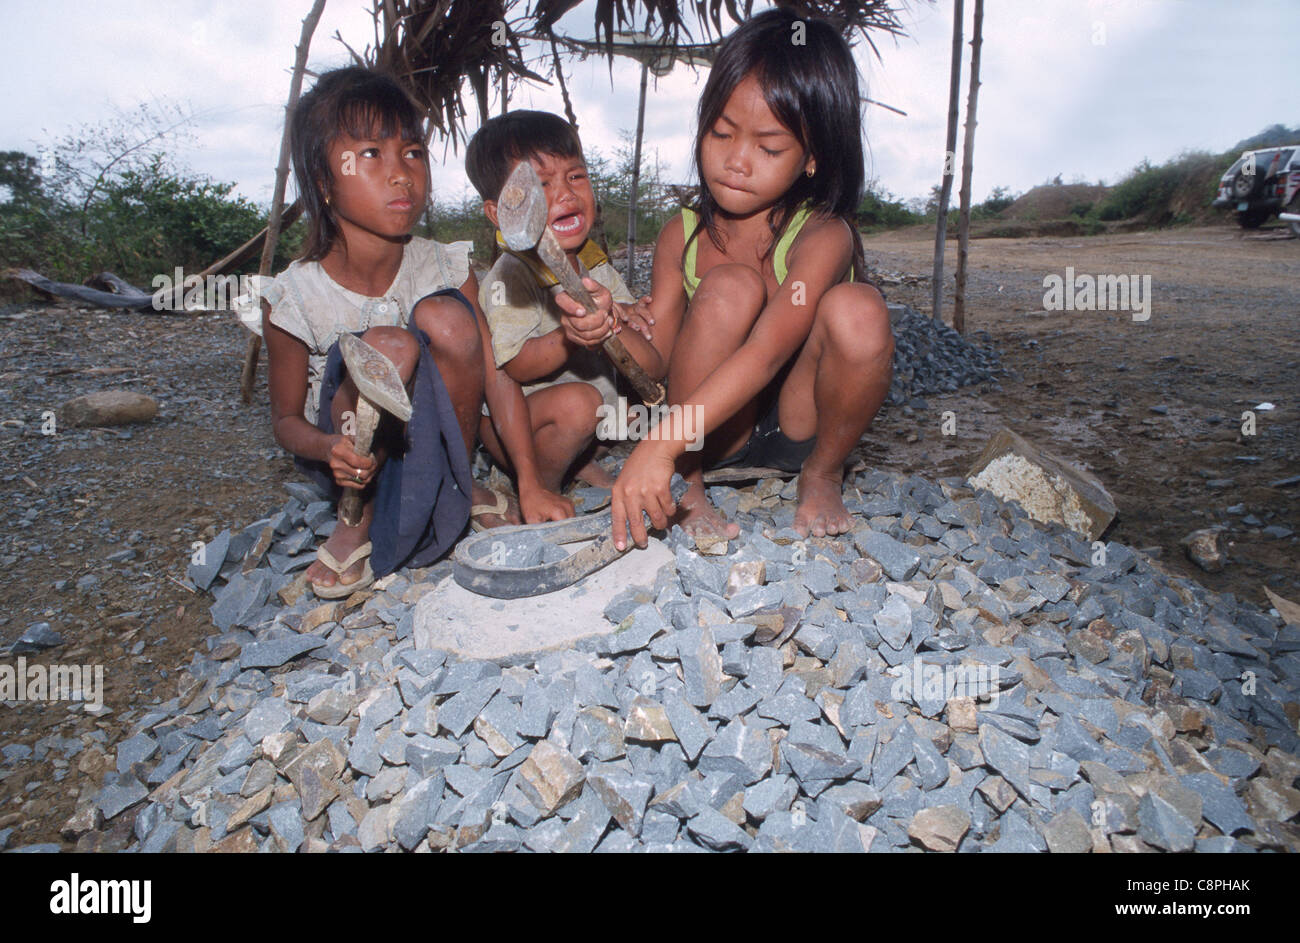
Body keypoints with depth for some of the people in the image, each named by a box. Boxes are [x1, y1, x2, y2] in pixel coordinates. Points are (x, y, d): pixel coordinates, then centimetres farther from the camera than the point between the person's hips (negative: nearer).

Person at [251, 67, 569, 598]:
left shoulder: (447, 269, -13)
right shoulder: (293, 299, -18)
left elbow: (496, 374, -15)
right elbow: (286, 419, -7)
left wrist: (531, 488, -22)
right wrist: (330, 449, -32)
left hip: (431, 443, 2)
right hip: (356, 460, -2)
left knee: (446, 317, -26)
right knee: (390, 346, -33)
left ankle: (460, 488, -5)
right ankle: (361, 516, -8)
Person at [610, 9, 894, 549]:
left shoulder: (823, 238, -20)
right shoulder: (683, 236, -8)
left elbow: (766, 354, -36)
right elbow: (657, 368, -9)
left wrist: (659, 446, -47)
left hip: (798, 423, -1)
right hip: (714, 430, 1)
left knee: (857, 309, -30)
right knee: (729, 288, -27)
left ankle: (823, 474, -2)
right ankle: (687, 484, -12)